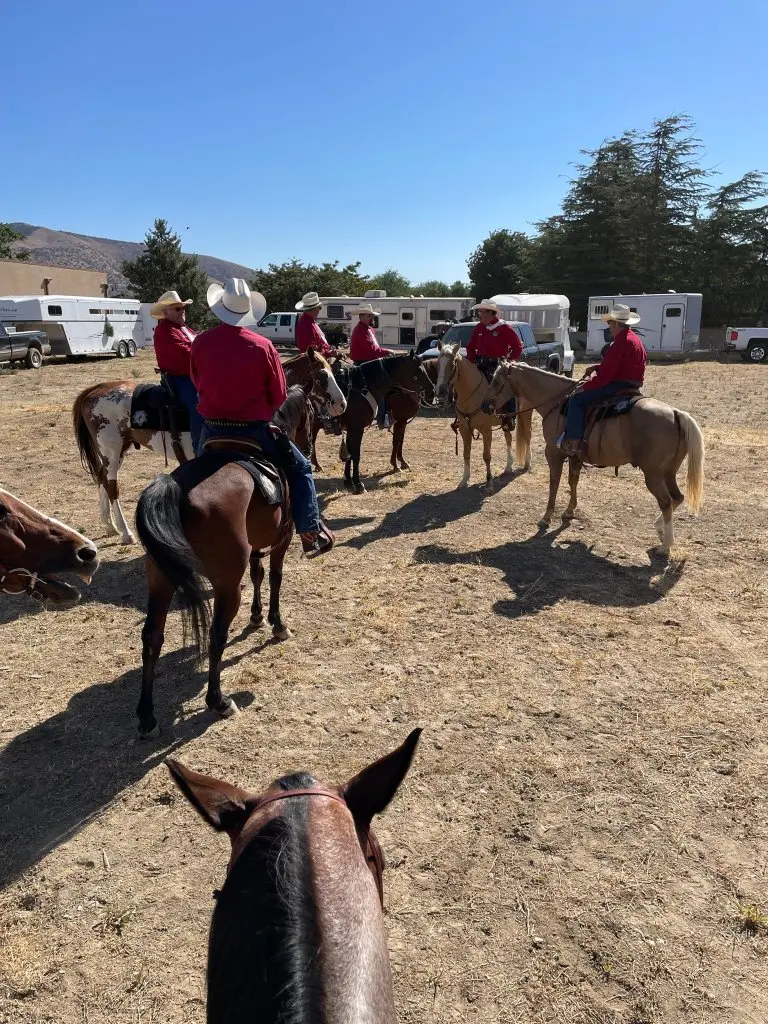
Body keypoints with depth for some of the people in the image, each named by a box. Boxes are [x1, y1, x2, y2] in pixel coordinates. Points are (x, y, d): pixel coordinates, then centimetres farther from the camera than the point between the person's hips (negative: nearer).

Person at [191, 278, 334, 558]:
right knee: (300, 468, 15)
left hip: (213, 428, 3)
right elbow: (278, 395, -5)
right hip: (254, 429, -3)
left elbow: (198, 383, 11)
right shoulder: (262, 346, -13)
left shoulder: (201, 342, -5)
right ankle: (310, 532, 10)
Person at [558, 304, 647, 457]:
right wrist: (597, 370, 5)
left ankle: (573, 442, -18)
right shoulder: (634, 339, 16)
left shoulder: (619, 344, -18)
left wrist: (584, 387, -12)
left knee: (576, 400, -13)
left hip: (619, 385, -11)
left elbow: (605, 375, -22)